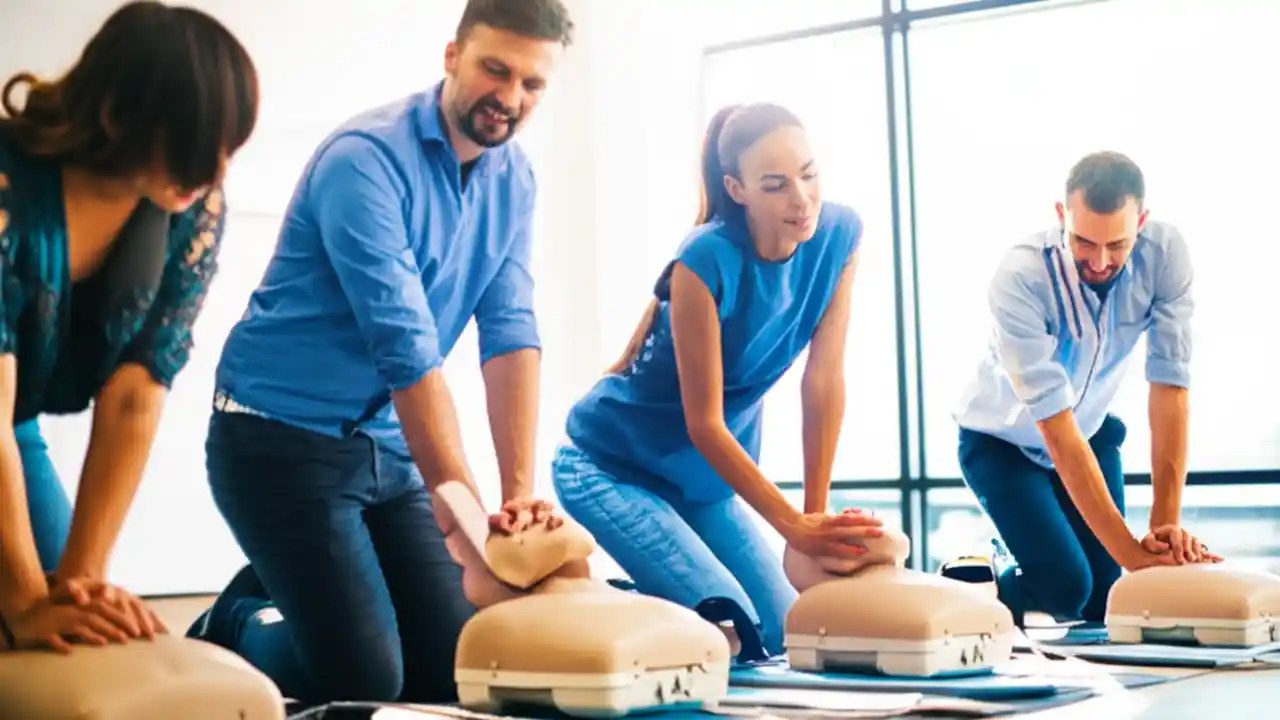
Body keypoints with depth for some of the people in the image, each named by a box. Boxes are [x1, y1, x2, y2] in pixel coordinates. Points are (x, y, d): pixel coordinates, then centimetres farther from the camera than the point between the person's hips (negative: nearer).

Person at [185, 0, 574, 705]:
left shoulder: (513, 177, 3)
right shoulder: (367, 158, -20)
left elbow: (511, 334, -3)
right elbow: (406, 349, -25)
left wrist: (520, 487, -14)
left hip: (388, 445, 7)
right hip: (281, 440, -7)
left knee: (453, 666, 4)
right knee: (366, 681, -13)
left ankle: (280, 595, 26)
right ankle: (232, 629, 16)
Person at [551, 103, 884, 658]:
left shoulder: (839, 235, -11)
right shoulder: (708, 259, -27)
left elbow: (824, 380, -7)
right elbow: (704, 423, -25)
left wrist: (818, 512, -9)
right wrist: (794, 526, -28)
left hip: (704, 477, 6)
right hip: (609, 466, -6)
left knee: (786, 633, 0)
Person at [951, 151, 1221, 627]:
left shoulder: (1165, 253, -24)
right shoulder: (1020, 279, -35)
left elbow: (1170, 384, -23)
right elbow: (1056, 428, -36)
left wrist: (1167, 521, -31)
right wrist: (1132, 553, -39)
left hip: (1091, 430, 4)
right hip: (1003, 440, -4)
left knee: (1103, 602, -2)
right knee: (1067, 588, -20)